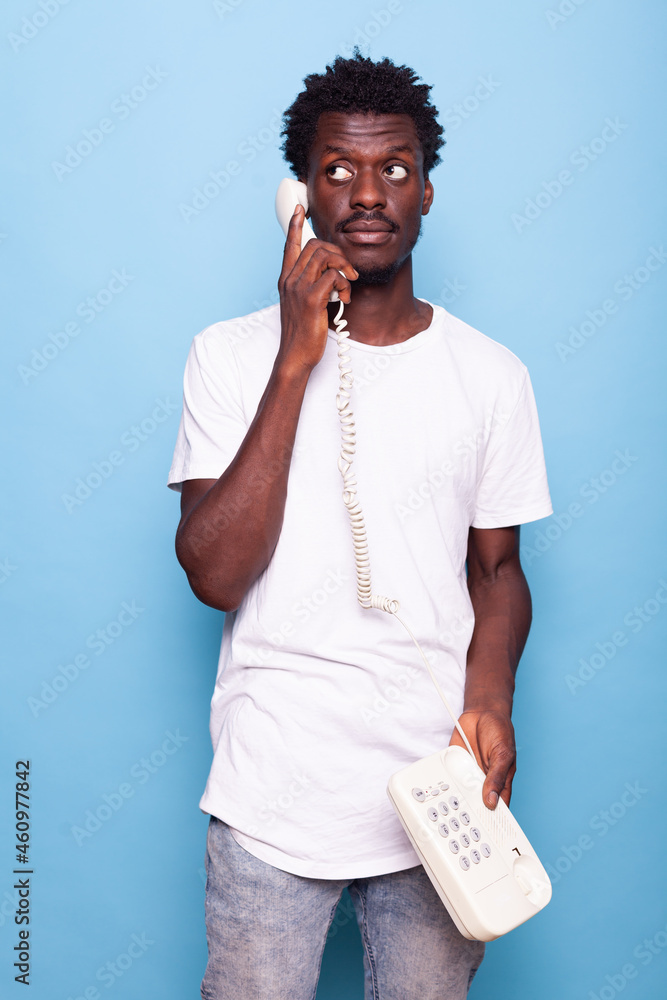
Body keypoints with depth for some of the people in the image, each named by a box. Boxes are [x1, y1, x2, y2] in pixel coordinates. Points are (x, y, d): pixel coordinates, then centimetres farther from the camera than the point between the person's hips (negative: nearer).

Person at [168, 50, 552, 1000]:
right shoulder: (231, 354, -5)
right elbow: (215, 574, -15)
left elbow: (496, 567, 8)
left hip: (435, 790, 2)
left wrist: (489, 699, -11)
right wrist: (296, 361, -19)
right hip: (271, 799, -1)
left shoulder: (491, 375, -1)